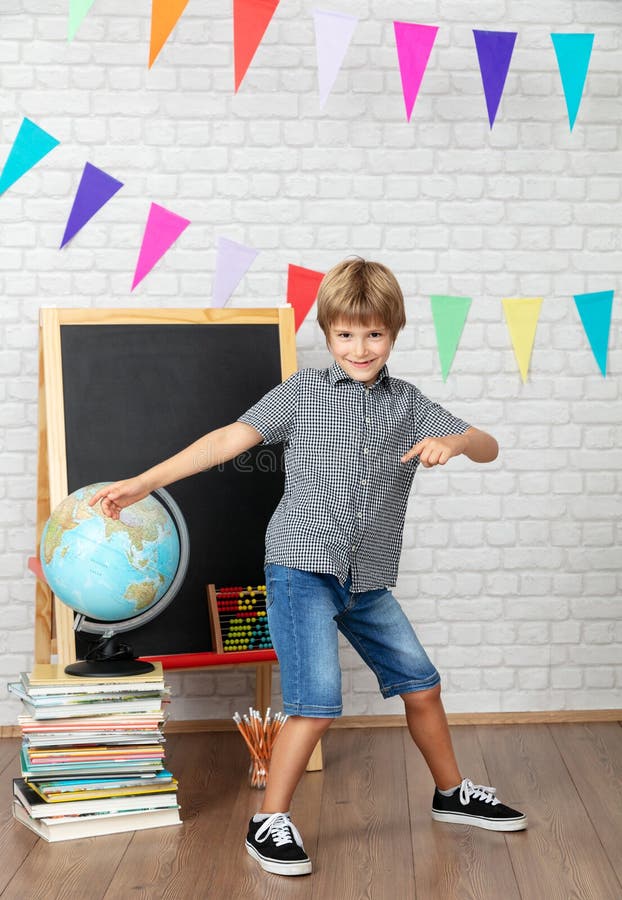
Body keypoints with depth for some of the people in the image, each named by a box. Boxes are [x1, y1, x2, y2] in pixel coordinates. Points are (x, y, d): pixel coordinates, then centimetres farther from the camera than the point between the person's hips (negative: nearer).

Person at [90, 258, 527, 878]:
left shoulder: (408, 404, 9)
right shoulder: (304, 391, -1)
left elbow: (488, 448, 8)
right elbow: (229, 439, -7)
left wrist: (454, 442, -17)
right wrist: (143, 482, -14)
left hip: (368, 578, 5)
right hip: (303, 569, -5)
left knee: (420, 684, 14)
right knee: (317, 701, -14)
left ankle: (451, 793, 36)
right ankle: (269, 823, 2)